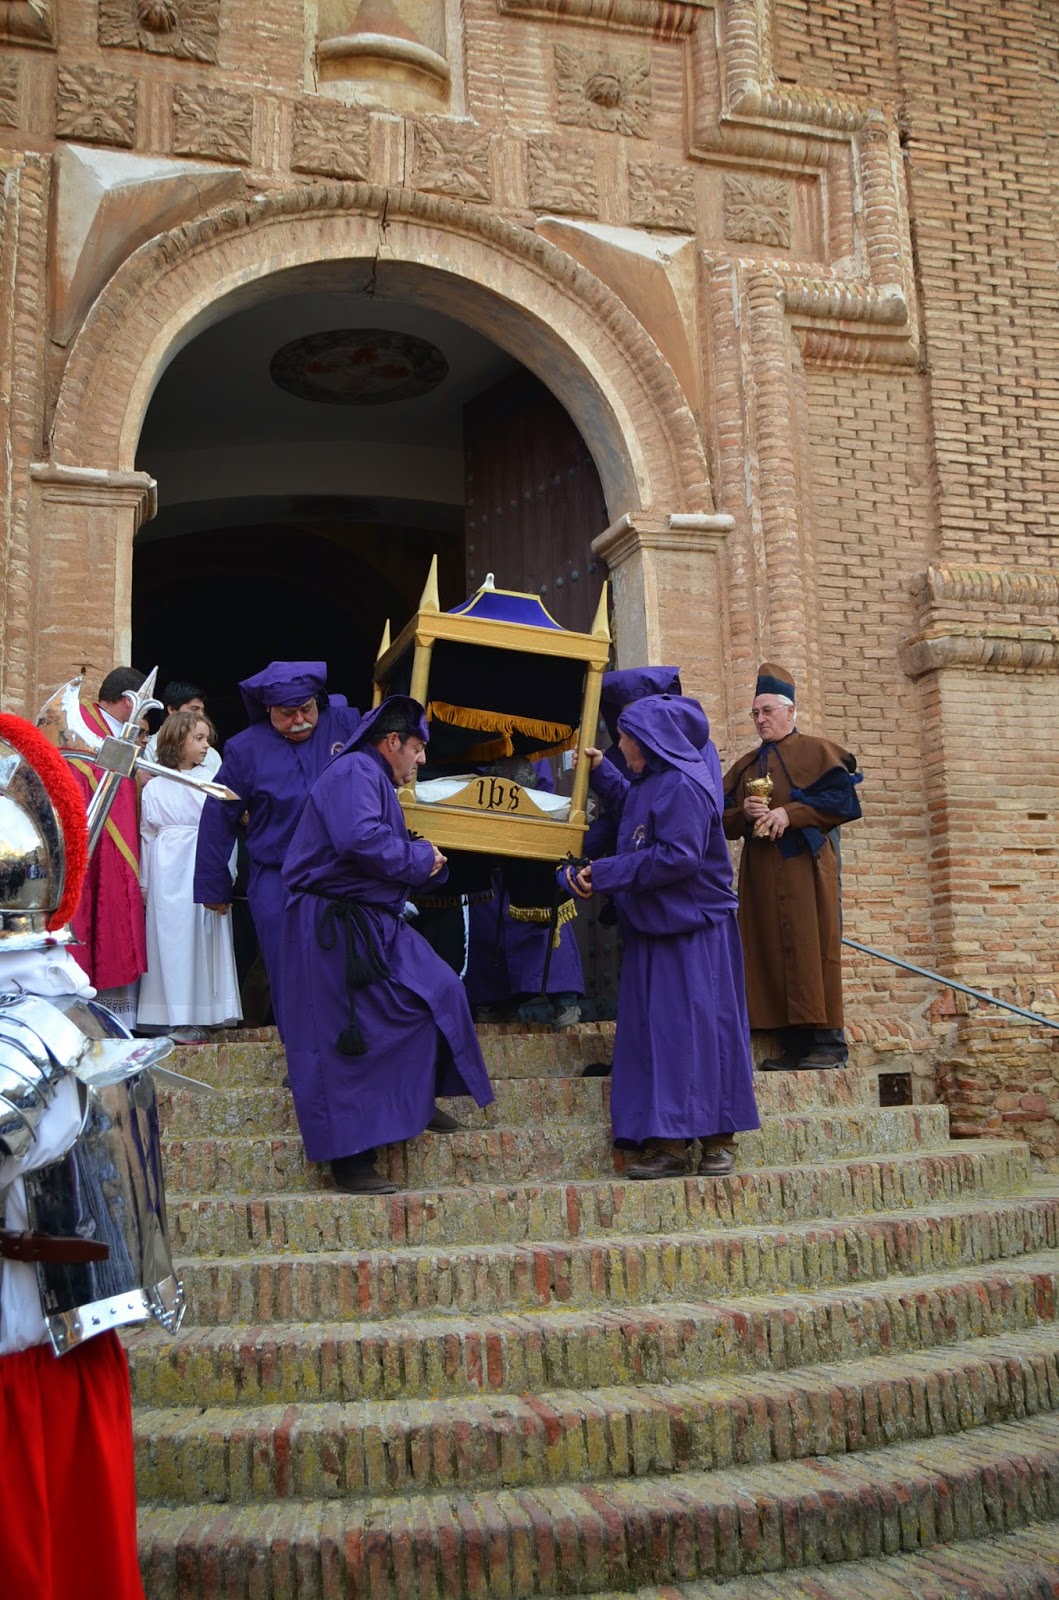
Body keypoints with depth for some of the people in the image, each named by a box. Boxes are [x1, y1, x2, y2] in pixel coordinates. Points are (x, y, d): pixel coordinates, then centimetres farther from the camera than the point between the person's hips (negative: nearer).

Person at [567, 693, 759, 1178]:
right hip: (655, 928, 10)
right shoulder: (653, 780, 13)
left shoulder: (683, 785, -17)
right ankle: (669, 1142, 8)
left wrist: (605, 873, -19)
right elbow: (631, 809, 34)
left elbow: (678, 857, -24)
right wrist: (601, 773, 29)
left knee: (697, 1025, -5)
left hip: (693, 932, -10)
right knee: (656, 1029, 6)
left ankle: (718, 1139, 4)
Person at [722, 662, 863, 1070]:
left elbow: (842, 799, -8)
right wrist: (745, 813, -7)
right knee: (770, 953, 1)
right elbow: (725, 820, 16)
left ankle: (827, 1040, -5)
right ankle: (793, 1043, 4)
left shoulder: (816, 752, 5)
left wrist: (790, 813, -16)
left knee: (811, 947, -8)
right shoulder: (745, 766, 21)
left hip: (804, 866, -5)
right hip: (760, 875, 6)